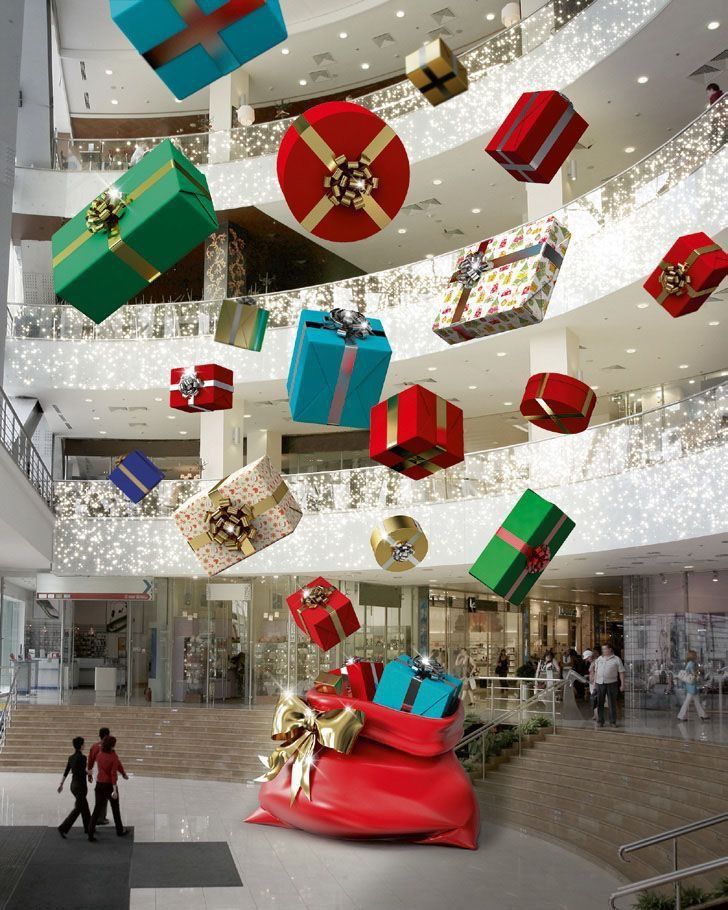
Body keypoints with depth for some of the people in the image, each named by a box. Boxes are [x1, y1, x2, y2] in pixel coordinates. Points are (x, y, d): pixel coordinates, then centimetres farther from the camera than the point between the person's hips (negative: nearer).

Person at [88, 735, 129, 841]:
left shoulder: (99, 756, 0)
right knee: (115, 808, 14)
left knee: (97, 808, 5)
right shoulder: (113, 757, -17)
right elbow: (113, 774, -21)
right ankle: (120, 830, 27)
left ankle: (91, 832, -5)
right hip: (110, 784, -4)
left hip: (99, 784, 4)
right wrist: (114, 790, -22)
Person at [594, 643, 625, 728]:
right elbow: (596, 671, 16)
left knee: (612, 703, 3)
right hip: (600, 683, 3)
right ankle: (600, 721, 12)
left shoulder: (616, 659, 1)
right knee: (599, 703, 4)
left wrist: (622, 684, -6)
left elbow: (621, 672, 0)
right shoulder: (599, 659, 12)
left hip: (611, 683, -3)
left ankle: (613, 721, 11)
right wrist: (594, 682, 9)